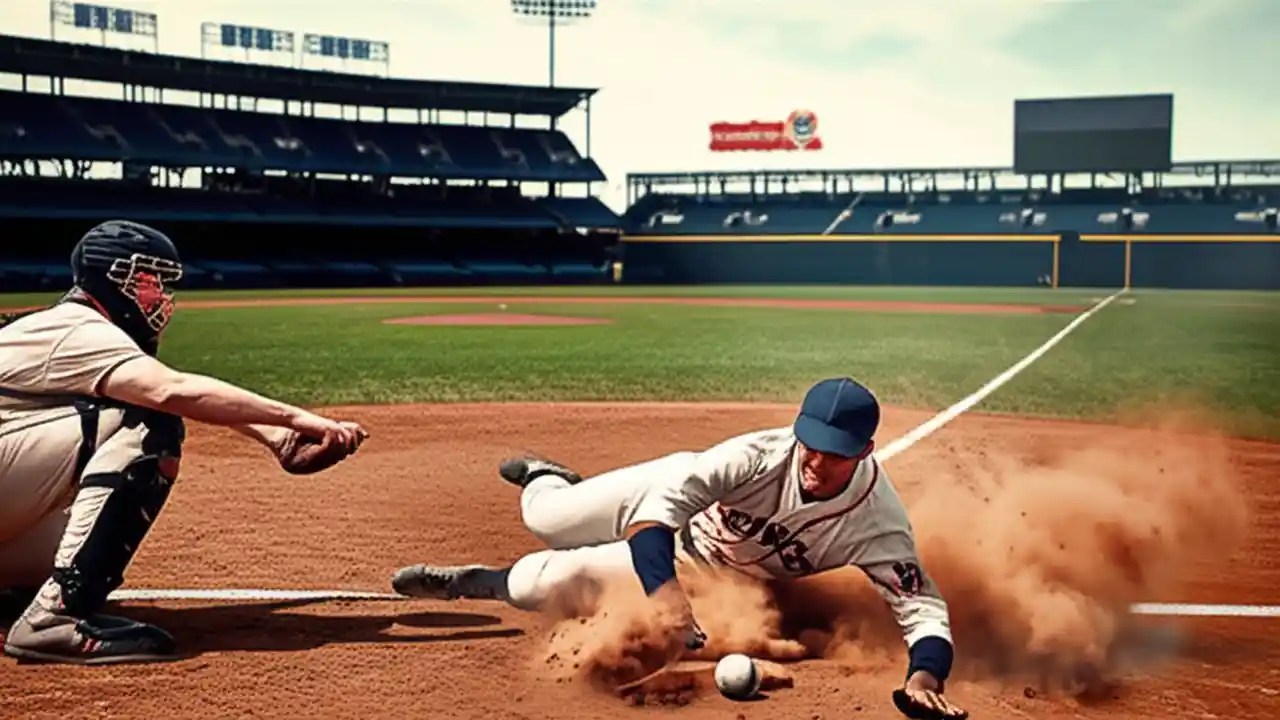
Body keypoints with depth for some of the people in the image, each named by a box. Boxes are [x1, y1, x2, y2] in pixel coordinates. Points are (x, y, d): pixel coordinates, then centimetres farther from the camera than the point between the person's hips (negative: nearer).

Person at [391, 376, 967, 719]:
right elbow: (669, 499, -44)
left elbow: (923, 607, -36)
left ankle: (470, 582, 26)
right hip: (672, 496, 0)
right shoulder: (765, 454, -39)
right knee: (545, 520, 13)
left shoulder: (877, 525, -36)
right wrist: (663, 587, -60)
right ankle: (548, 479, 51)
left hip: (706, 566, 1)